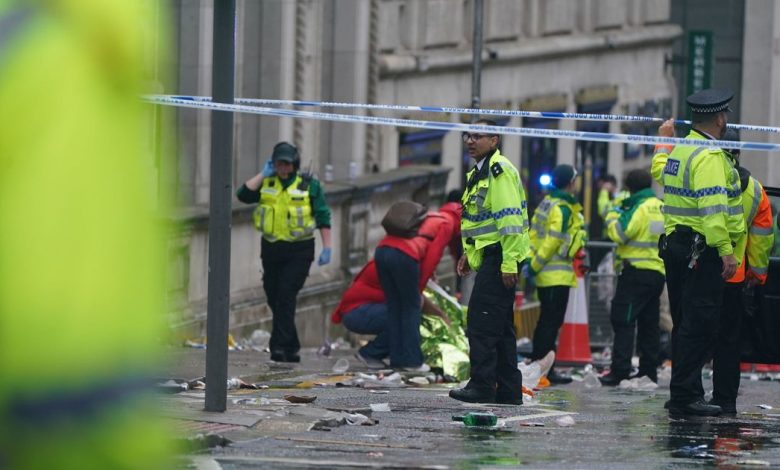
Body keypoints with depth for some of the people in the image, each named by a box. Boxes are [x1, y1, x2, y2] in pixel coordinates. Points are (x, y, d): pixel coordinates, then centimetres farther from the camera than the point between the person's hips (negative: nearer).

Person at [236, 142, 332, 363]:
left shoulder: (309, 185, -1)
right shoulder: (266, 184, 6)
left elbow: (323, 217, 1)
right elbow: (244, 195, -9)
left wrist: (326, 248, -5)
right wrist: (263, 174, -6)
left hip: (299, 251, -4)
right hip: (271, 249, 4)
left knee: (286, 296, -15)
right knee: (274, 297, 7)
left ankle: (280, 346, -17)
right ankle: (291, 348, 19)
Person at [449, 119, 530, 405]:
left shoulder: (500, 170, -14)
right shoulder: (480, 173, 19)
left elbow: (509, 219, -20)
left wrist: (508, 263, -24)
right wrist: (469, 253, 23)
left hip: (501, 256, -11)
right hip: (489, 256, 11)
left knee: (482, 321, -12)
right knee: (500, 326, 12)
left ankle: (482, 386, -11)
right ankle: (508, 390, 15)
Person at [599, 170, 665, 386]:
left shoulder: (639, 208, -12)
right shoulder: (662, 208, 13)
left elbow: (620, 233, -17)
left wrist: (613, 215, 2)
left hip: (636, 271, -8)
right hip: (658, 272, 8)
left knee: (623, 320, -8)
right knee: (649, 323, 13)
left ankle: (619, 371, -15)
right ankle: (649, 370, 13)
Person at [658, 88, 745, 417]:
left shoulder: (679, 151, 15)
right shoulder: (710, 156, -15)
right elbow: (713, 207, -23)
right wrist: (727, 251, -25)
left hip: (675, 243, 10)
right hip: (703, 251, -10)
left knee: (685, 324, 15)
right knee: (700, 326, -7)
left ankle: (683, 393, 19)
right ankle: (685, 396, -8)